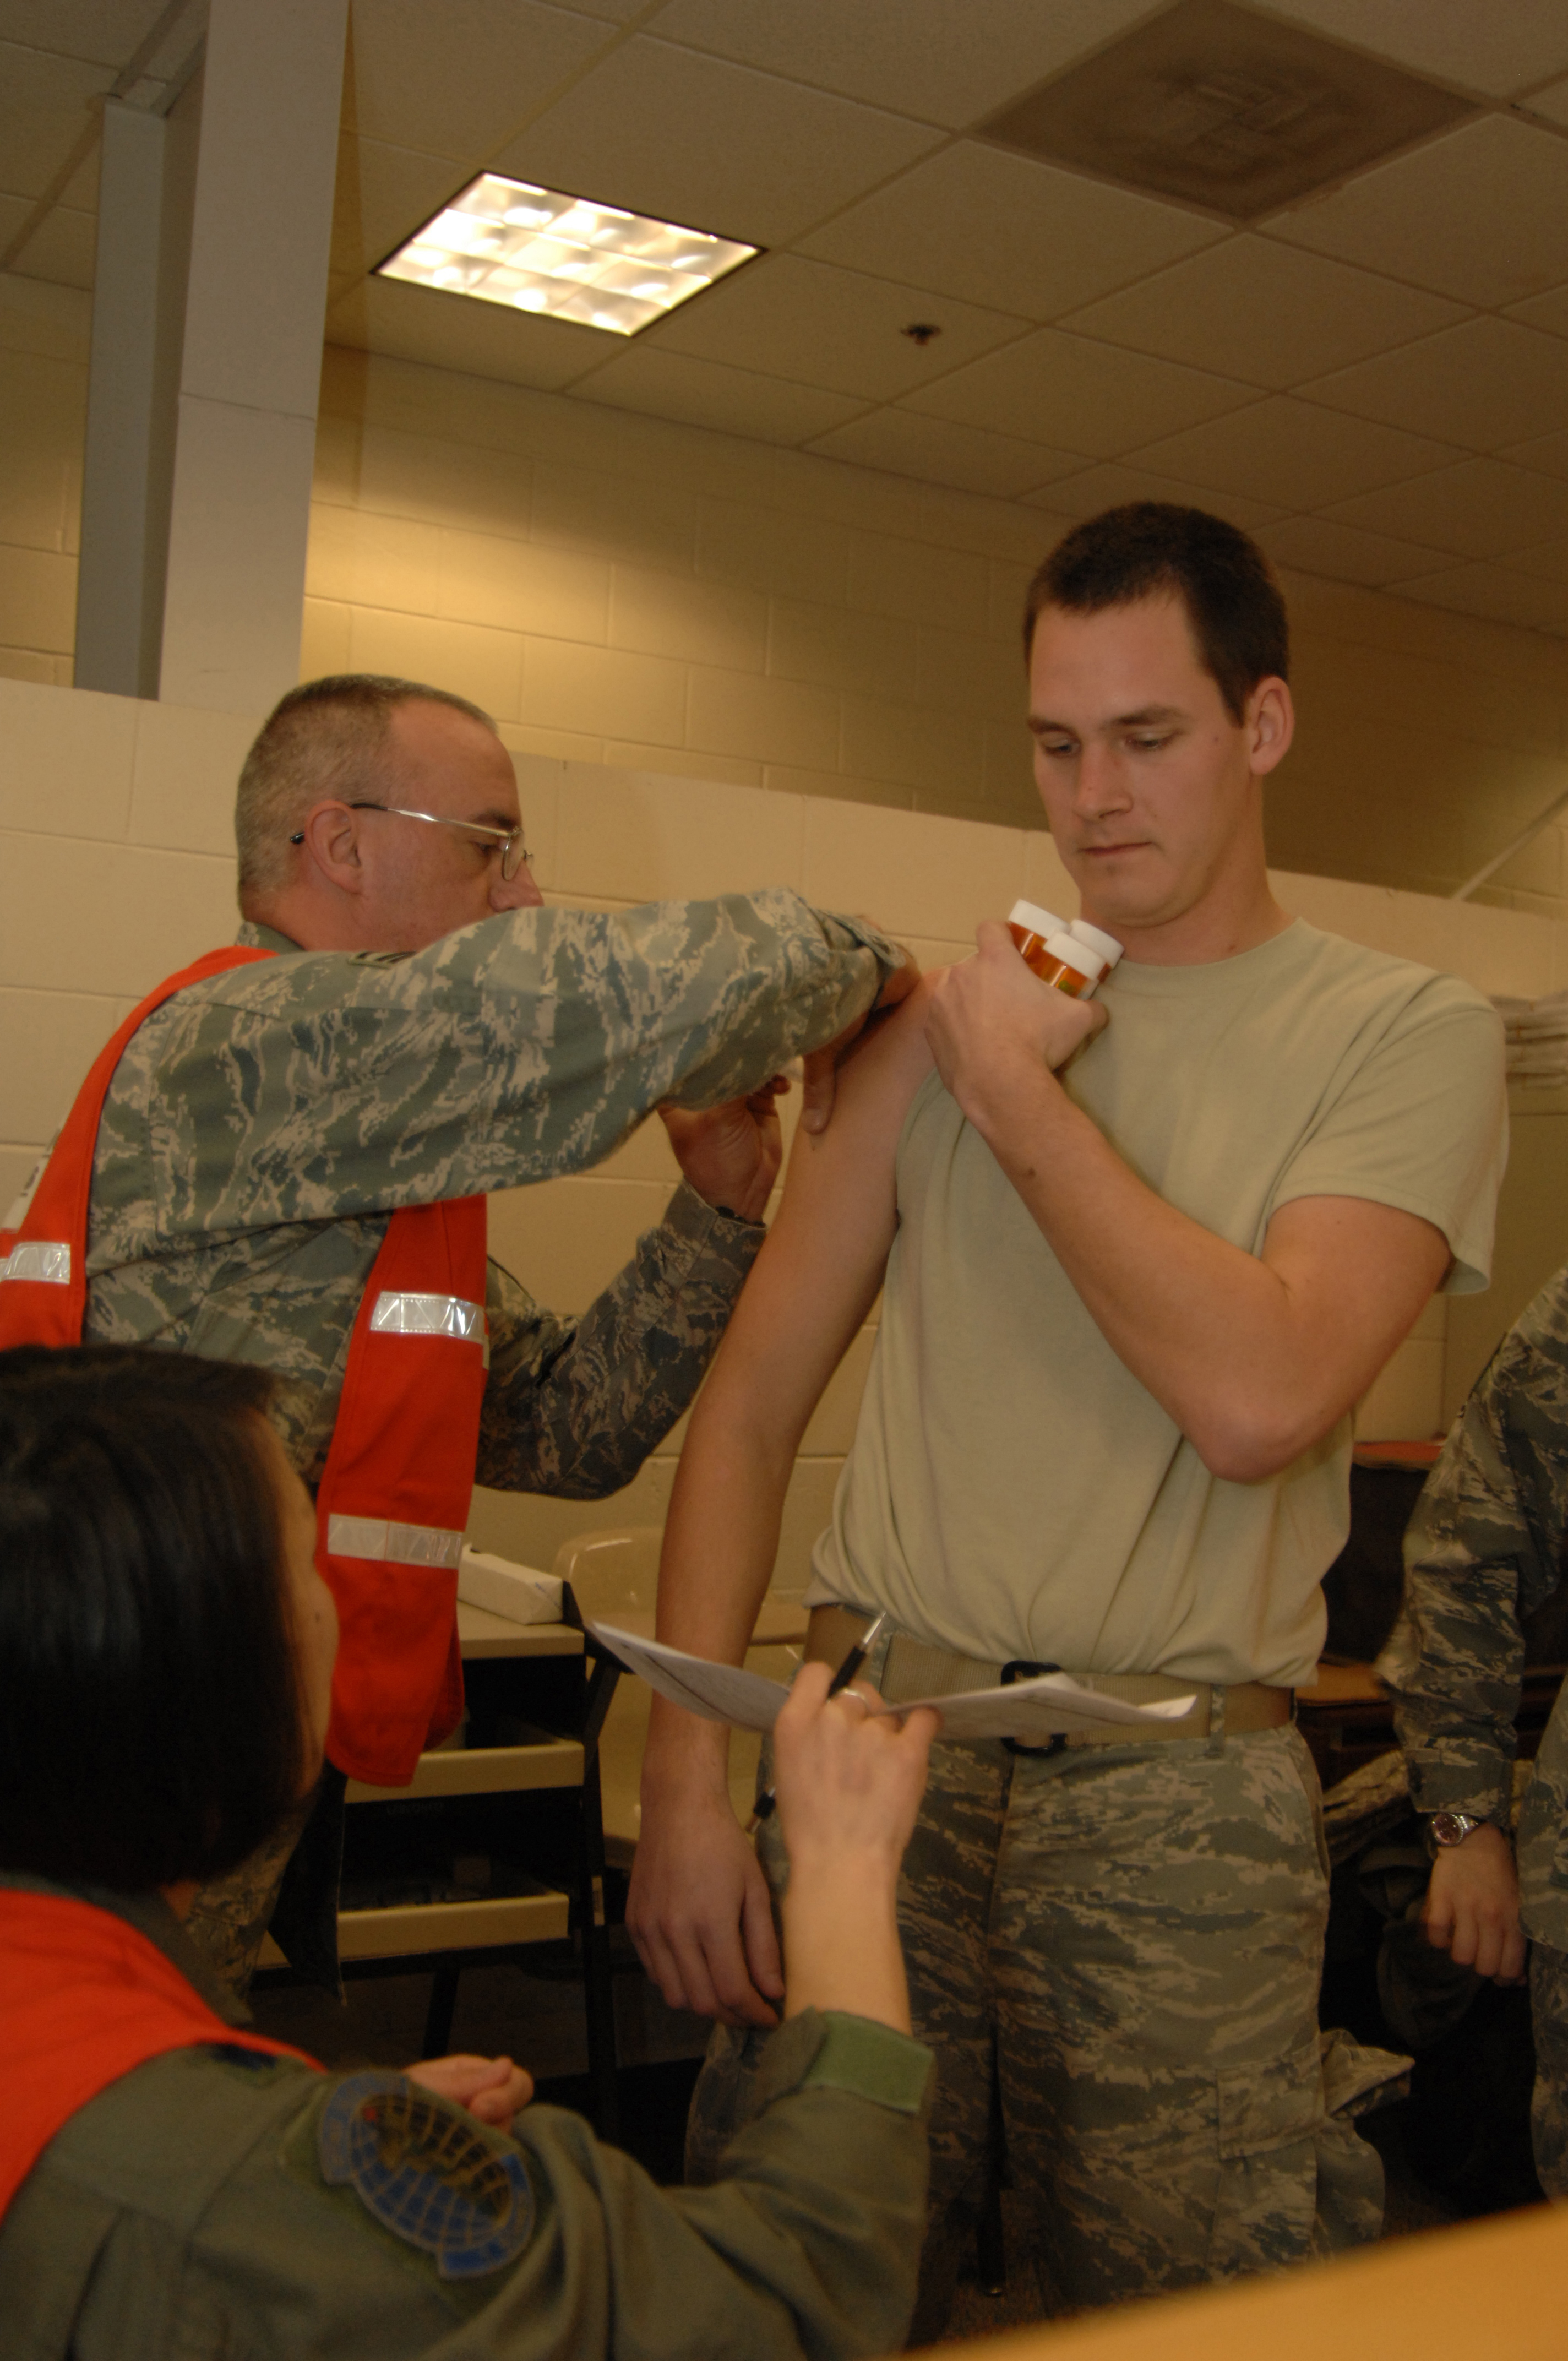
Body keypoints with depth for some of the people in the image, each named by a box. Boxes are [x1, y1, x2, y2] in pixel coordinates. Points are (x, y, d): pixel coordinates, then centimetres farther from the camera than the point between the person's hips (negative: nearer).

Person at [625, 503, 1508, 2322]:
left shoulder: (1406, 1033, -1)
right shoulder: (942, 1013, 6)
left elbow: (1256, 1402, -17)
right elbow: (751, 1406, 5)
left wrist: (1018, 1096, -9)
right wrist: (684, 1781, -3)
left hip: (1176, 1795, -2)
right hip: (873, 1740, 2)